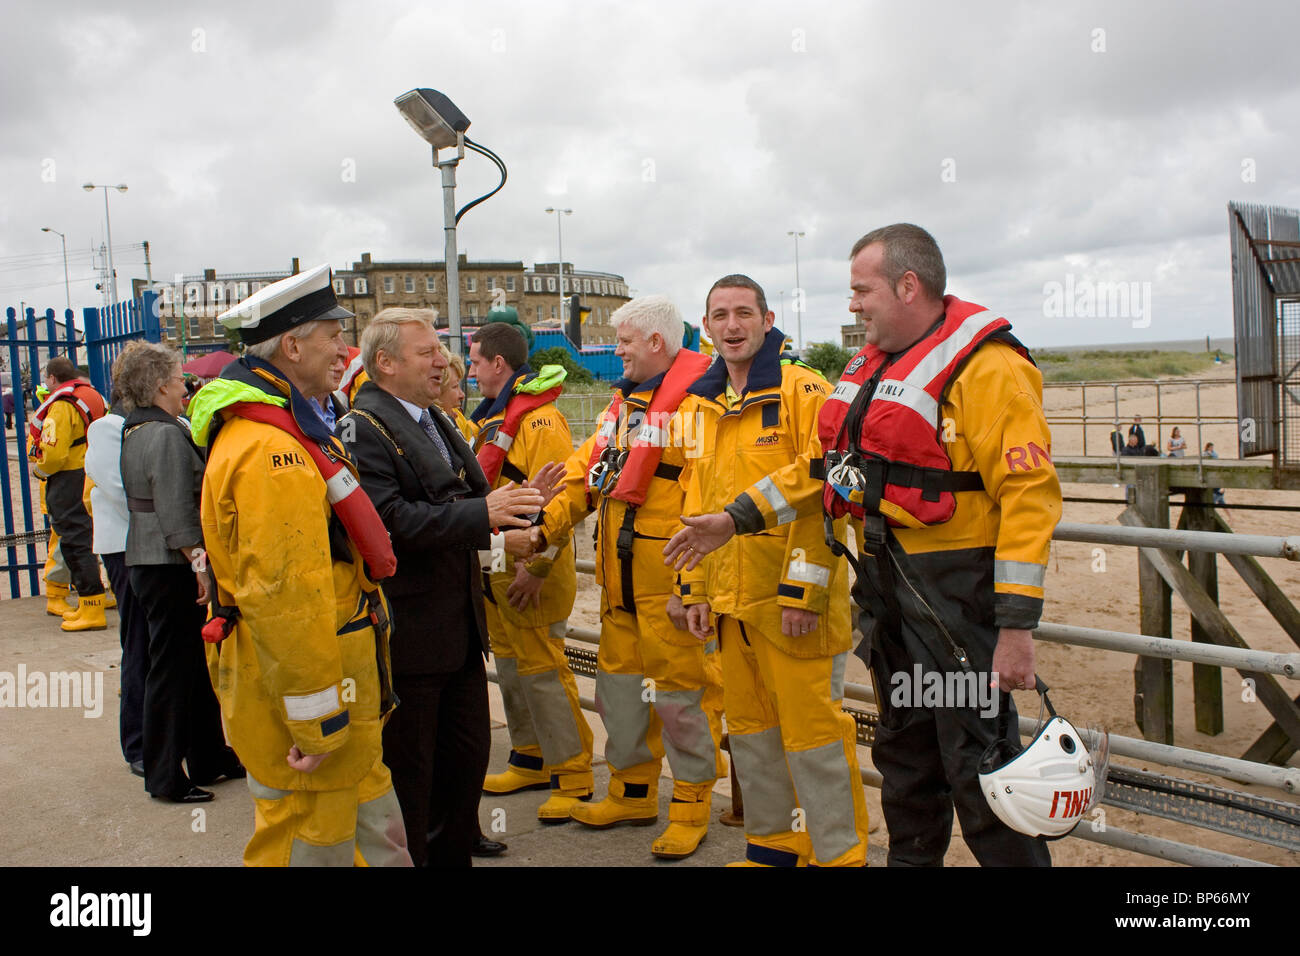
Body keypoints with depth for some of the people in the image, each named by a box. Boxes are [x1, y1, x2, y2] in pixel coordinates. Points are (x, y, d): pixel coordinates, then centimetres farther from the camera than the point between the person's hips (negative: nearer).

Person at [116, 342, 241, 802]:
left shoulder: (135, 431, 13)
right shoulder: (167, 436, -17)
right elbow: (177, 516, -22)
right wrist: (200, 563, -18)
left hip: (148, 562, 10)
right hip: (171, 568, -10)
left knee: (194, 663, 16)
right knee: (173, 668, 0)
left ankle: (208, 759, 27)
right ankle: (165, 776, 11)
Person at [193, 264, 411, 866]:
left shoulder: (289, 432, 13)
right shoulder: (271, 452, -23)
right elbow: (281, 597, -28)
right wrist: (316, 719, -22)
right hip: (295, 688, -10)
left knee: (371, 827, 20)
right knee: (312, 842, 5)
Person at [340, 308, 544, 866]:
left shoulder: (437, 422, 16)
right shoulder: (363, 428, -14)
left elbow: (465, 500, 20)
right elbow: (387, 521, -26)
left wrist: (510, 504, 1)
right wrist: (481, 514, -27)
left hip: (460, 626, 9)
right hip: (407, 630, -9)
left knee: (469, 753, 18)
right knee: (408, 768, 5)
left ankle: (454, 852, 34)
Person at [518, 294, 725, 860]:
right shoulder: (624, 401, 16)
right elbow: (588, 471, 18)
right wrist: (546, 526, 6)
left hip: (671, 581, -9)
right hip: (620, 580, 9)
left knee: (682, 690, 2)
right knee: (620, 680, 18)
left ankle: (691, 805, 20)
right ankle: (633, 792, 35)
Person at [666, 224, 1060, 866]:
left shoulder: (986, 365, -15)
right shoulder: (872, 364, 13)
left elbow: (1028, 494, -20)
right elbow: (822, 464, 18)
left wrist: (1016, 625, -22)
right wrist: (734, 519, 12)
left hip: (956, 589, -8)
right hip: (883, 583, 8)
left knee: (976, 763, -2)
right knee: (903, 749, 20)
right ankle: (910, 859, 36)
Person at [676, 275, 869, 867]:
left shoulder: (803, 390, -7)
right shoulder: (699, 405, 13)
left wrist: (803, 586, -17)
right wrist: (694, 588, 13)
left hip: (792, 597, -7)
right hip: (729, 597, 7)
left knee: (811, 727, -1)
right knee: (748, 725, 16)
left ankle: (839, 853, 15)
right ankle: (772, 842, 32)